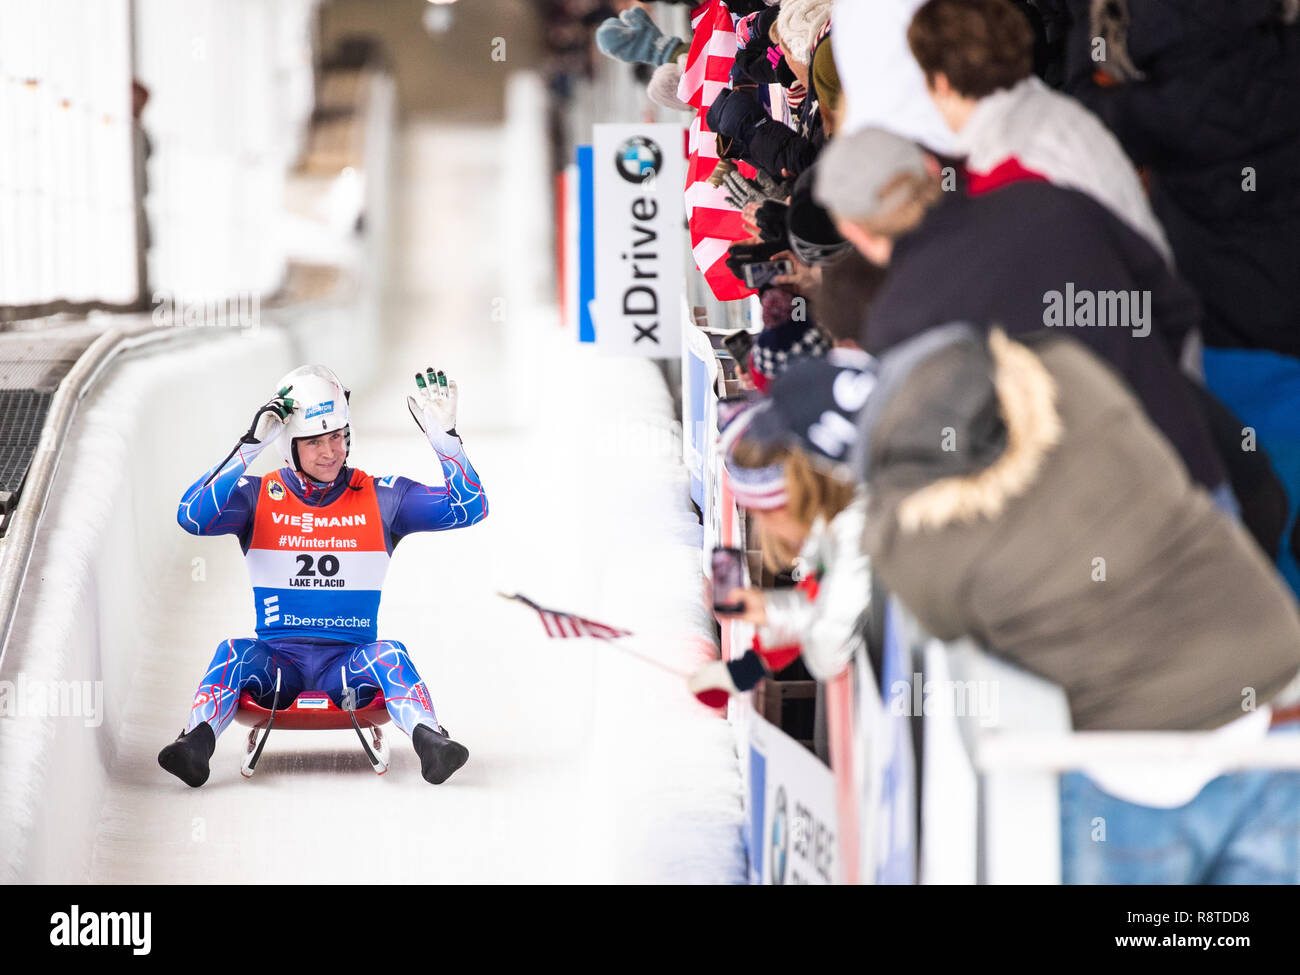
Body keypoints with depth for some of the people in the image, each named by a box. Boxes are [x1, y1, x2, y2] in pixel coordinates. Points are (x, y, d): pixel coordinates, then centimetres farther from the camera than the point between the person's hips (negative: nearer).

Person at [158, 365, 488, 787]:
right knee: (235, 653, -30)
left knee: (389, 654, -31)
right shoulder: (259, 496, 2)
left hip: (349, 663, 0)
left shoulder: (380, 497, 4)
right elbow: (193, 517, -16)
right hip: (277, 661, 0)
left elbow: (469, 508, 0)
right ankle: (196, 741, -50)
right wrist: (249, 446, -22)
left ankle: (428, 739, -53)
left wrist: (442, 435, -12)